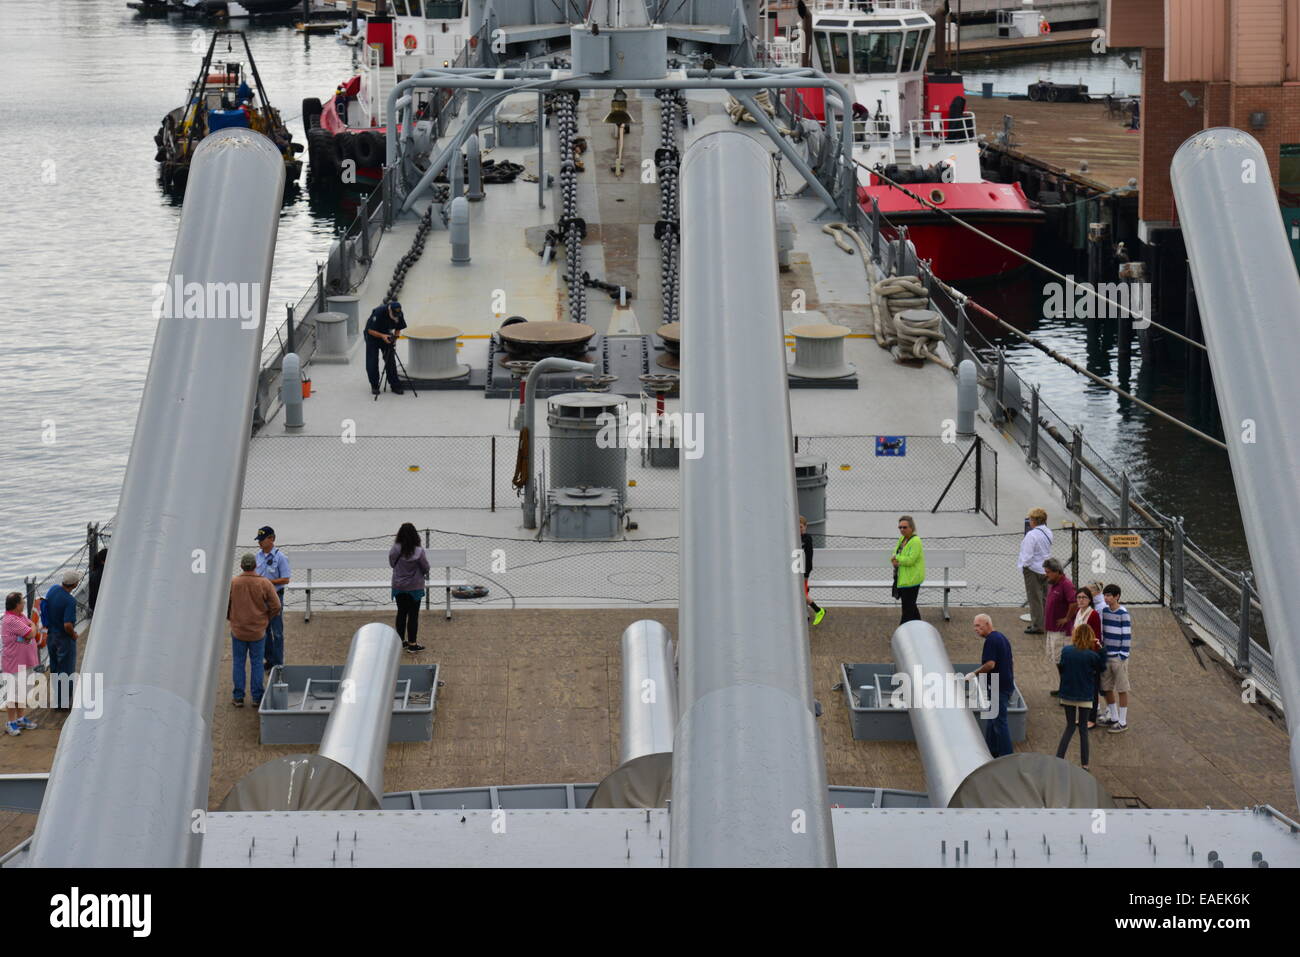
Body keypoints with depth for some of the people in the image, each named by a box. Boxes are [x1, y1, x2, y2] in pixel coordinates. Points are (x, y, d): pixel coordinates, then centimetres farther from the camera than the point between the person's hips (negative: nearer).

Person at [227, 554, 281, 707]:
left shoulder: (232, 583, -11)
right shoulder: (265, 583, -12)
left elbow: (224, 605, -4)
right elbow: (276, 607, -9)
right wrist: (266, 618, 10)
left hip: (238, 630, 0)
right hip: (258, 631, 0)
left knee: (238, 663, 12)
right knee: (256, 663, 11)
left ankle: (238, 697, 14)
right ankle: (257, 697, 14)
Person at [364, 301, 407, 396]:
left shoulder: (399, 314, -18)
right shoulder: (379, 312, -33)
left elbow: (398, 328, -1)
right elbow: (370, 330, -28)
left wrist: (394, 339, -17)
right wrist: (382, 336, -41)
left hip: (387, 335, 4)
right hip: (373, 336, -4)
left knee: (391, 361, -3)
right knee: (372, 362, -5)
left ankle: (395, 386, 1)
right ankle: (374, 386, 6)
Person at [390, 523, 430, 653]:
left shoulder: (395, 549, -12)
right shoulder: (419, 552, -20)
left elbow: (392, 564, 2)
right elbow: (426, 568, -9)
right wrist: (425, 574, 14)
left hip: (398, 587, 3)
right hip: (414, 588, -3)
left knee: (401, 613, 16)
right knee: (413, 615, 5)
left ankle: (401, 641, 25)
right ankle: (412, 644, 8)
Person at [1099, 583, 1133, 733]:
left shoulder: (1123, 614, -14)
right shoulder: (1105, 611, 6)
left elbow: (1127, 636, -13)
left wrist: (1123, 656, -14)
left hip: (1118, 657, -7)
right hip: (1106, 656, 7)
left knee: (1122, 690, 3)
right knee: (1106, 688, 13)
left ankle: (1122, 722, 10)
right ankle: (1113, 717, 29)